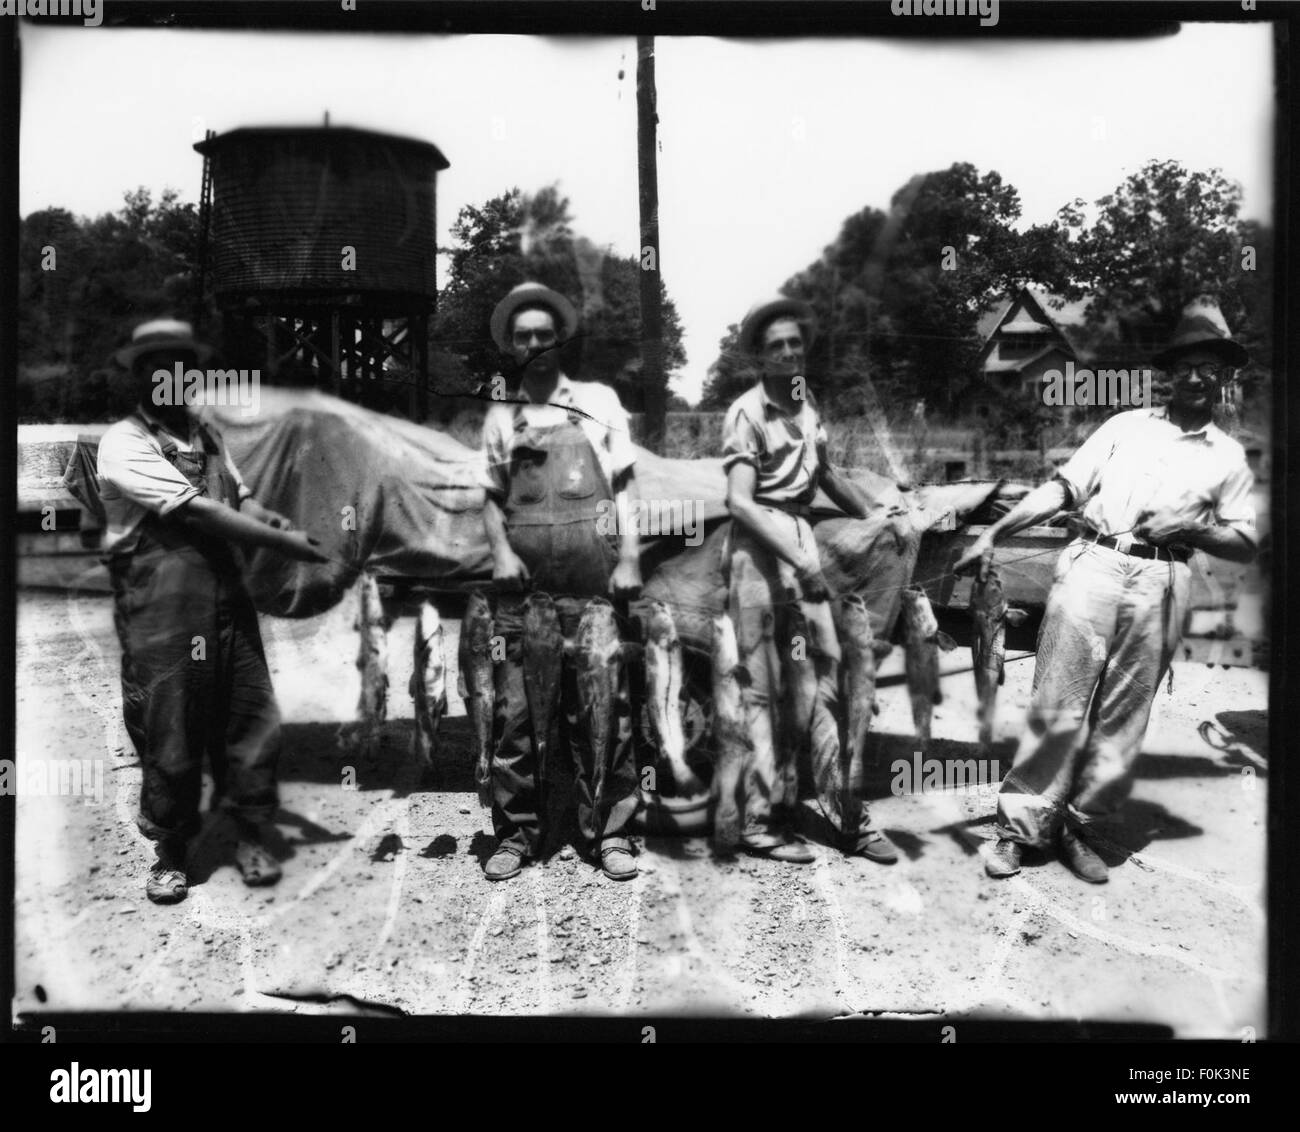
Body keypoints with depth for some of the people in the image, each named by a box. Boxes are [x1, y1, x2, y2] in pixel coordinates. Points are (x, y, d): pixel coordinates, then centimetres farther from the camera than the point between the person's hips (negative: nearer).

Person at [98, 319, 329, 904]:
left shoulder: (207, 434, 17)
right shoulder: (124, 443, -6)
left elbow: (239, 499, 15)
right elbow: (196, 511, -14)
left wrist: (284, 523, -8)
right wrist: (281, 543, -13)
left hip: (226, 597, 6)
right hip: (160, 608, -6)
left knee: (251, 719, 5)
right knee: (169, 735, 4)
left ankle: (252, 838, 21)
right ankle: (170, 854, 21)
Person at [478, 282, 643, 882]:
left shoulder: (598, 400, 11)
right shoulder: (501, 416, 15)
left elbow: (625, 486, 7)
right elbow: (492, 497, 16)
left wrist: (630, 559, -3)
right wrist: (501, 550, -2)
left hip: (593, 574, -1)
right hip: (525, 579, 1)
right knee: (516, 707, -1)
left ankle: (608, 832, 9)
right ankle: (516, 832, 8)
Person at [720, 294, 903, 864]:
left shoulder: (806, 402, 12)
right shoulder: (746, 412, -10)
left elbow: (826, 476, 23)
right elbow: (740, 502, -17)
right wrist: (799, 559, -23)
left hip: (802, 541, 7)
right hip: (759, 547, -7)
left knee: (822, 673, 6)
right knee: (764, 688, -2)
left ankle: (845, 809, 13)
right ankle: (759, 822, 7)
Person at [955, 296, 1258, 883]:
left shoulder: (1228, 456, 16)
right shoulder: (1126, 425, 14)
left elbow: (1246, 546, 14)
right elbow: (1061, 488, 7)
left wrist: (1191, 528, -6)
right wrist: (991, 535, -2)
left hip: (1160, 587, 2)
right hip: (1093, 567, -1)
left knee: (1121, 721, 3)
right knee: (1057, 707, -5)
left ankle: (1078, 826, 17)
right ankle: (1018, 826, 3)